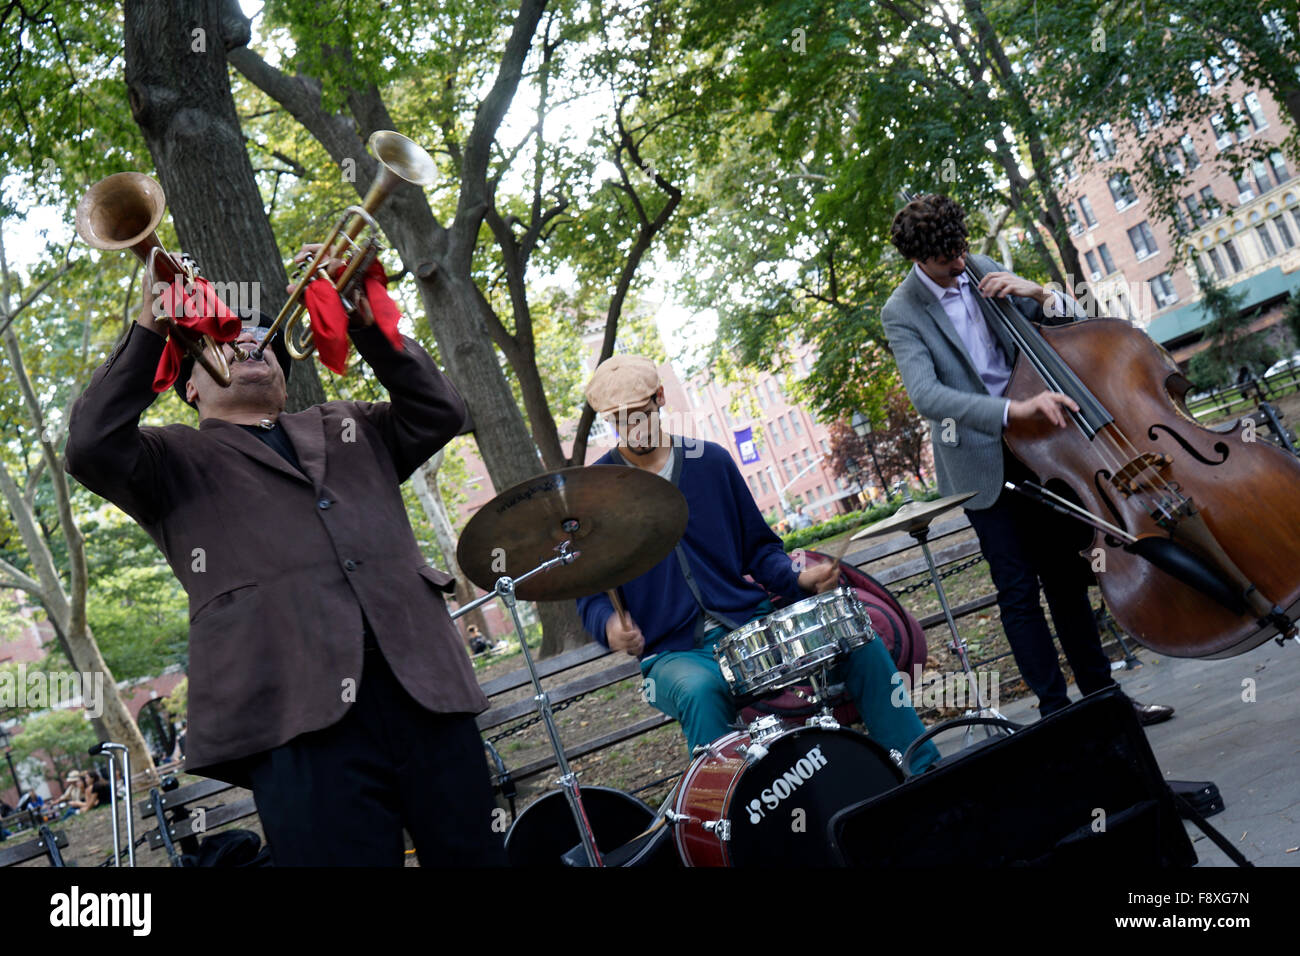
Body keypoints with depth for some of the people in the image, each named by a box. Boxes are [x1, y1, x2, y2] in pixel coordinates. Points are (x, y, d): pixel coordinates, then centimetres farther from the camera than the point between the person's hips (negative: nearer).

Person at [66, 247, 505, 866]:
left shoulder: (350, 428, 29)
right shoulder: (177, 460, 18)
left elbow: (439, 413, 17)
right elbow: (92, 449, 0)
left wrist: (364, 318, 10)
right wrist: (150, 328, -2)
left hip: (425, 688, 3)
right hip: (301, 718, -3)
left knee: (472, 855, 4)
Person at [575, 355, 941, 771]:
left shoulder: (710, 460, 8)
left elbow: (758, 547, 15)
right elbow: (589, 590, 1)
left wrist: (798, 579, -5)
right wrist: (609, 625, -21)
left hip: (752, 623, 4)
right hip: (675, 653, -3)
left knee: (860, 643, -14)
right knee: (700, 691, -38)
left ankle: (926, 773, -2)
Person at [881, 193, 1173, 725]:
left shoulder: (982, 270, 4)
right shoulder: (901, 313, -11)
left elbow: (1075, 322, 9)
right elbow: (926, 395, -26)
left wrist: (1039, 294, -13)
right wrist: (1011, 410, -38)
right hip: (980, 463, -4)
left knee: (1067, 577, 11)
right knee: (1019, 590, -2)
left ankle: (1103, 695, 23)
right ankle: (1057, 711, 7)